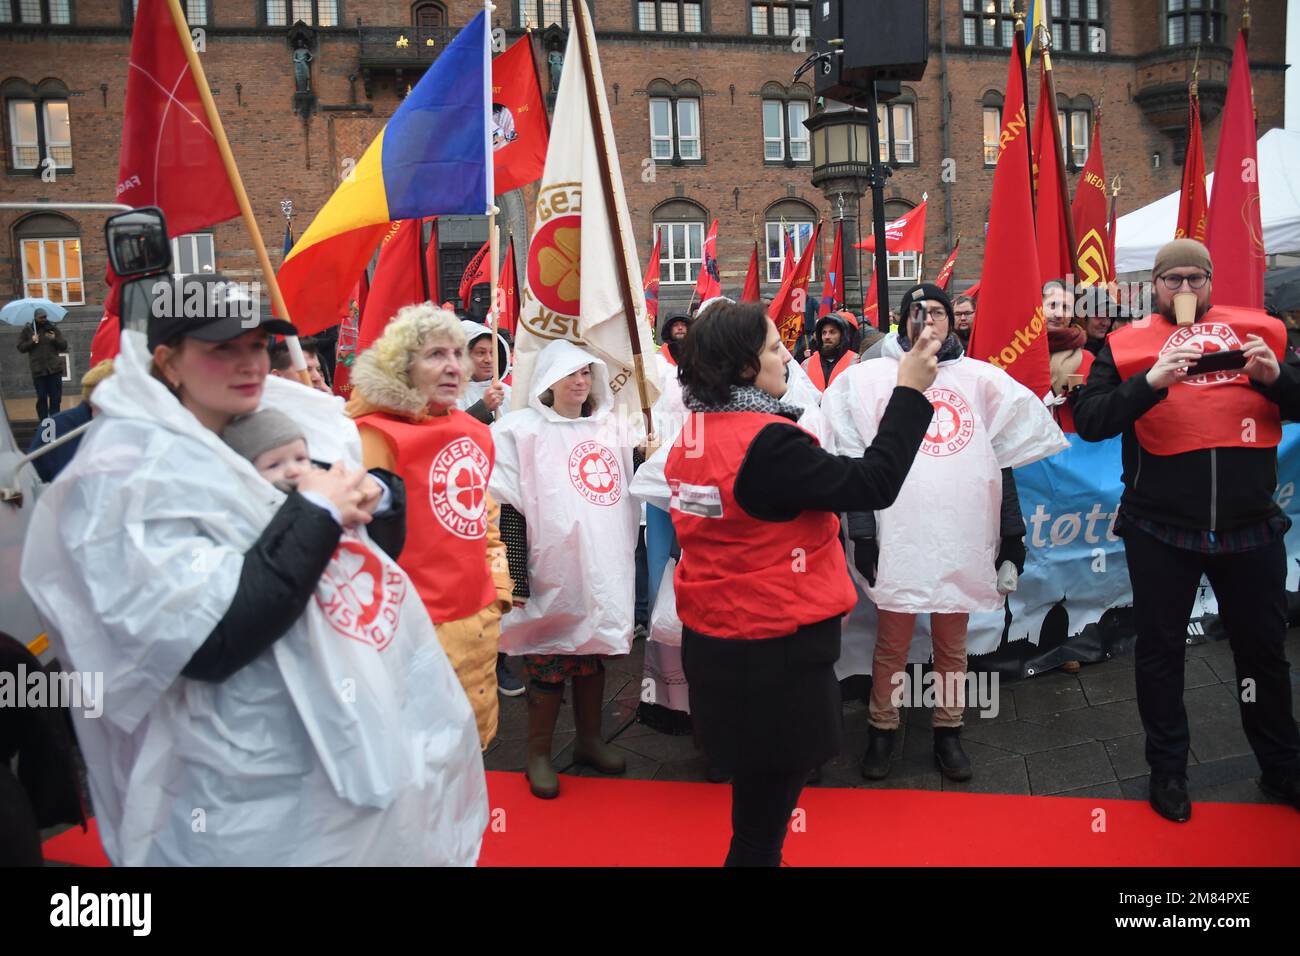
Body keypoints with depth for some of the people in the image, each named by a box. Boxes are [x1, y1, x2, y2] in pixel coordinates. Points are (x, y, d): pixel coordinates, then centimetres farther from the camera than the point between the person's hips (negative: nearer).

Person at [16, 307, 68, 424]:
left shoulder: (52, 328, 7)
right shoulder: (26, 330, 5)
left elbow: (64, 346, 6)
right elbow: (21, 348, 3)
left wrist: (55, 339, -13)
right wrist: (31, 342, -13)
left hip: (54, 368, 1)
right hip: (38, 370, -1)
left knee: (56, 397, 2)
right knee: (42, 398, 1)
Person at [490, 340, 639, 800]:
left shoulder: (610, 427, 11)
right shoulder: (524, 430, -6)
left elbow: (627, 495, 24)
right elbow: (512, 510, -10)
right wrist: (516, 578, -14)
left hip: (604, 568, 5)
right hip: (553, 572, -5)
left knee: (593, 654, 15)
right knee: (548, 664, 3)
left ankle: (589, 739, 33)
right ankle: (539, 754, 20)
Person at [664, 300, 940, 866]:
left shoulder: (693, 435, 4)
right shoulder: (767, 441, -22)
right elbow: (873, 485, -20)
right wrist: (910, 391, -13)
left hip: (712, 642, 8)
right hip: (775, 653, -8)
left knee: (756, 795, 25)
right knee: (765, 808, 9)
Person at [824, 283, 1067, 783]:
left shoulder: (982, 379, 12)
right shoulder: (871, 377, 3)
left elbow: (1003, 462, 13)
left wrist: (1012, 535, 9)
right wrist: (862, 532, -5)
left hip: (963, 539, 3)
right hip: (897, 538, -2)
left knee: (952, 644, 13)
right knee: (891, 644, 7)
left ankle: (948, 731, 30)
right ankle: (882, 729, 25)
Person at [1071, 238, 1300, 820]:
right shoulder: (1127, 344, 0)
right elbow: (1088, 422, -9)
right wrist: (1149, 383, -22)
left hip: (1250, 528, 2)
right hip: (1160, 532, -2)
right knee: (1160, 650, 10)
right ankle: (1167, 769, 27)